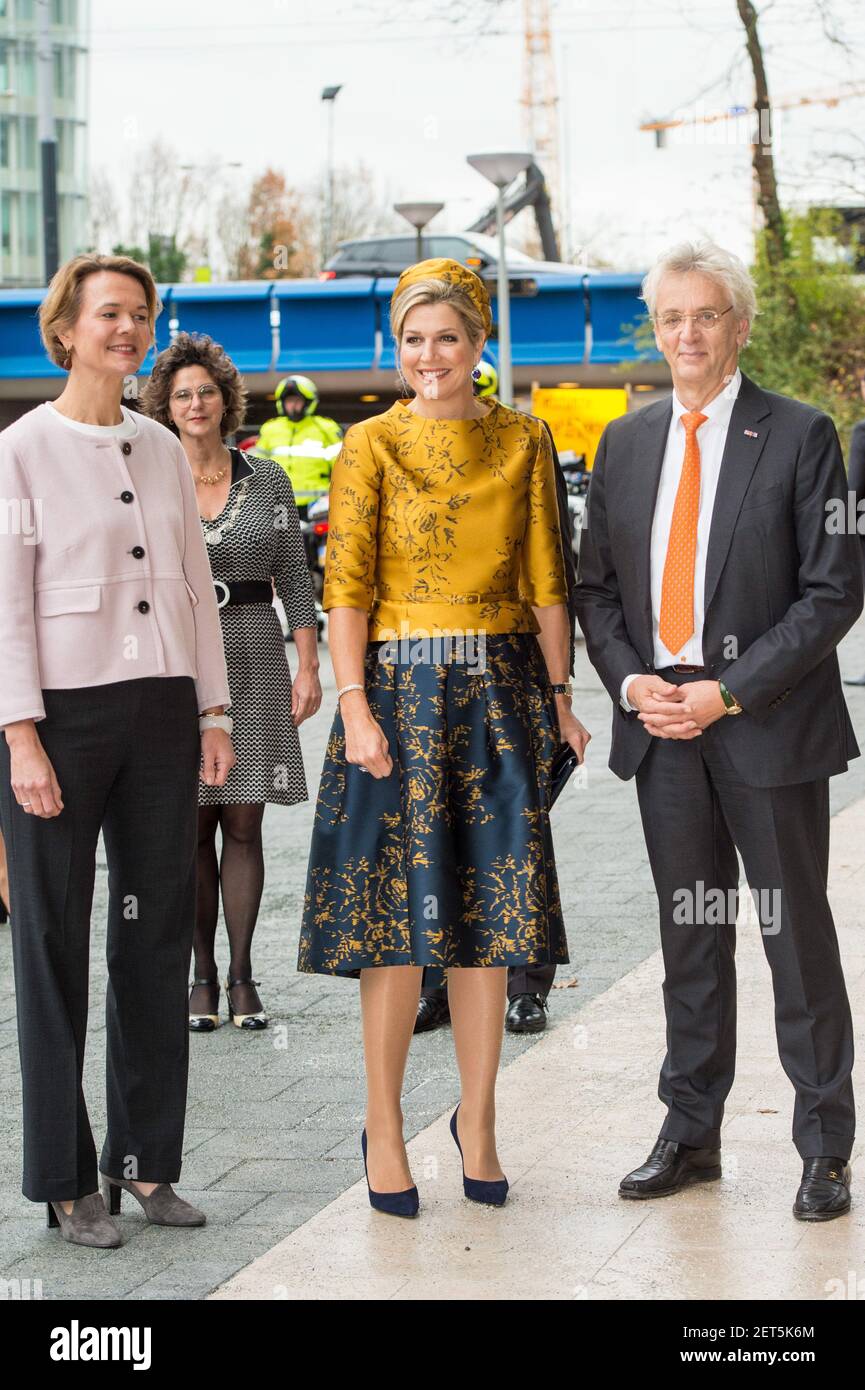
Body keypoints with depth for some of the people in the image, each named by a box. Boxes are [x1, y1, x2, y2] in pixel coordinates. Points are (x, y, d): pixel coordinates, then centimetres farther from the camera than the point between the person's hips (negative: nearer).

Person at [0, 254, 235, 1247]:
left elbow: (195, 586, 15)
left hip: (160, 713, 5)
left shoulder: (162, 450, 12)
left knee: (159, 936, 7)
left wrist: (214, 712, 10)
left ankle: (146, 1162, 17)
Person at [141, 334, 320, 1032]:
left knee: (244, 824, 0)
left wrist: (308, 666, 0)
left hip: (254, 655, 0)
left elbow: (295, 579, 7)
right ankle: (204, 974, 9)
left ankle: (243, 975, 6)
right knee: (193, 825, 1)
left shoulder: (267, 479, 6)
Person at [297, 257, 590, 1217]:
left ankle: (477, 1121, 16)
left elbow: (545, 580, 9)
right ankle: (383, 1127, 8)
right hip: (402, 686, -2)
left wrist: (559, 695, 4)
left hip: (500, 688, 2)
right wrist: (355, 705, -14)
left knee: (488, 913, 4)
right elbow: (346, 587, -5)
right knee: (398, 910, -3)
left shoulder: (522, 443, 8)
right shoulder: (371, 445, 0)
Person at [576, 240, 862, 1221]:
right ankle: (689, 1135, 22)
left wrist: (729, 692, -14)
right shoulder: (625, 444, 11)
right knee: (689, 935, 12)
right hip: (661, 722, 4)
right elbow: (595, 585, 14)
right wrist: (630, 679, -4)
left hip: (767, 722, -4)